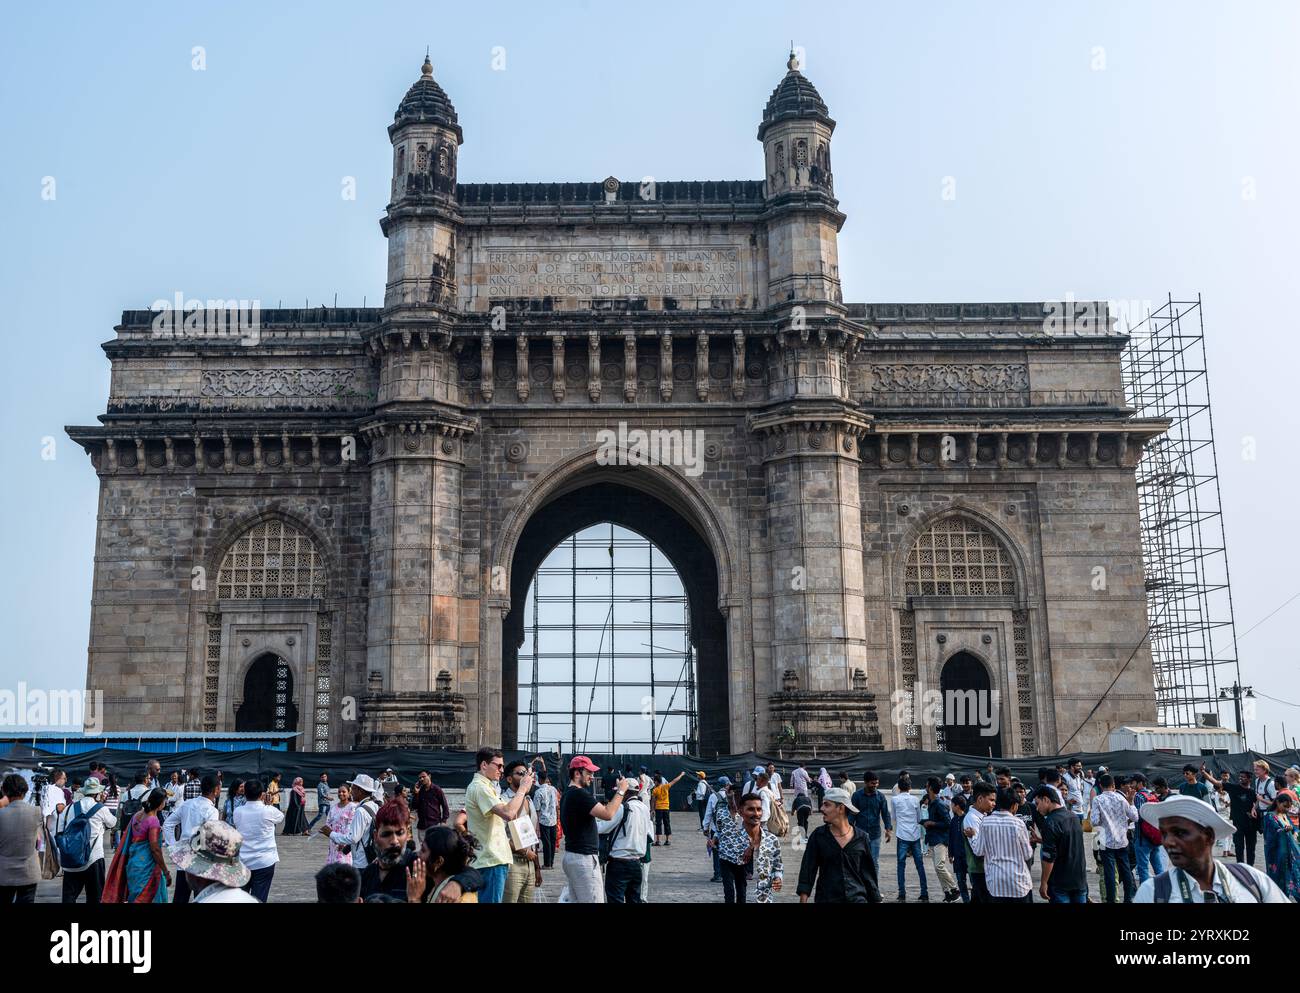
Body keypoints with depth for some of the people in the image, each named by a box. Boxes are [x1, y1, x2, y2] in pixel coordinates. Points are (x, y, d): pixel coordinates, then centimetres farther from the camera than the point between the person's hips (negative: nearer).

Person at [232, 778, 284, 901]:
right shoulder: (269, 811, -13)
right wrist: (269, 804, 19)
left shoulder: (237, 812, -5)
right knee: (258, 899, 2)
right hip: (264, 862, -3)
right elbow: (281, 817, 9)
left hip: (242, 862, 3)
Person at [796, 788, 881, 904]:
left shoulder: (861, 837, 0)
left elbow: (869, 874, 7)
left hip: (857, 898, 0)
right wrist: (803, 899, -10)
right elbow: (807, 870, -2)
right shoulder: (818, 836, 0)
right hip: (826, 898, 0)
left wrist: (875, 899, 8)